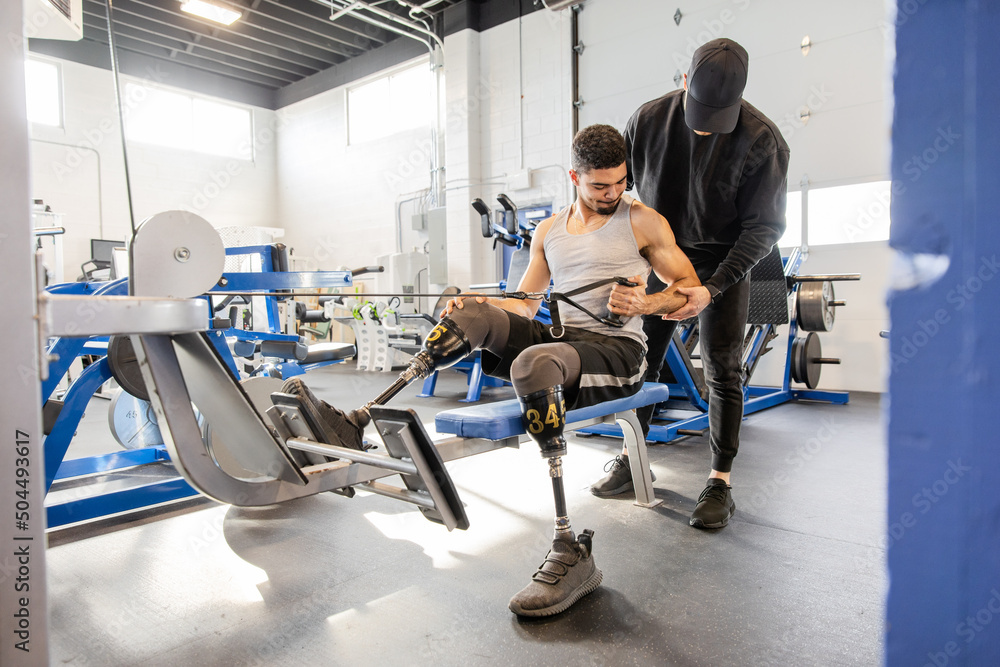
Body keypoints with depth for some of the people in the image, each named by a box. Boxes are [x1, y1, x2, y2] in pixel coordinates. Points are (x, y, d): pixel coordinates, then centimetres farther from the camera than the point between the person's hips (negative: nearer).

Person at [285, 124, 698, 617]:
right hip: (557, 337, 5)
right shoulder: (548, 231, 18)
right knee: (473, 315, -18)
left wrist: (643, 304, -14)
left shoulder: (642, 220, 5)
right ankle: (358, 418, -21)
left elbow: (691, 288, 5)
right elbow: (523, 302, 18)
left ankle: (571, 554, -36)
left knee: (532, 364, -38)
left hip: (618, 350, -5)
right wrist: (478, 303, -2)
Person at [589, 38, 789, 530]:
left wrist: (711, 288, -27)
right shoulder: (648, 120, -13)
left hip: (724, 262, -2)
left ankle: (720, 481, 8)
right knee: (639, 360, 4)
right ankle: (632, 458, 20)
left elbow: (764, 226, -17)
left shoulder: (761, 139, -20)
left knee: (723, 370, -3)